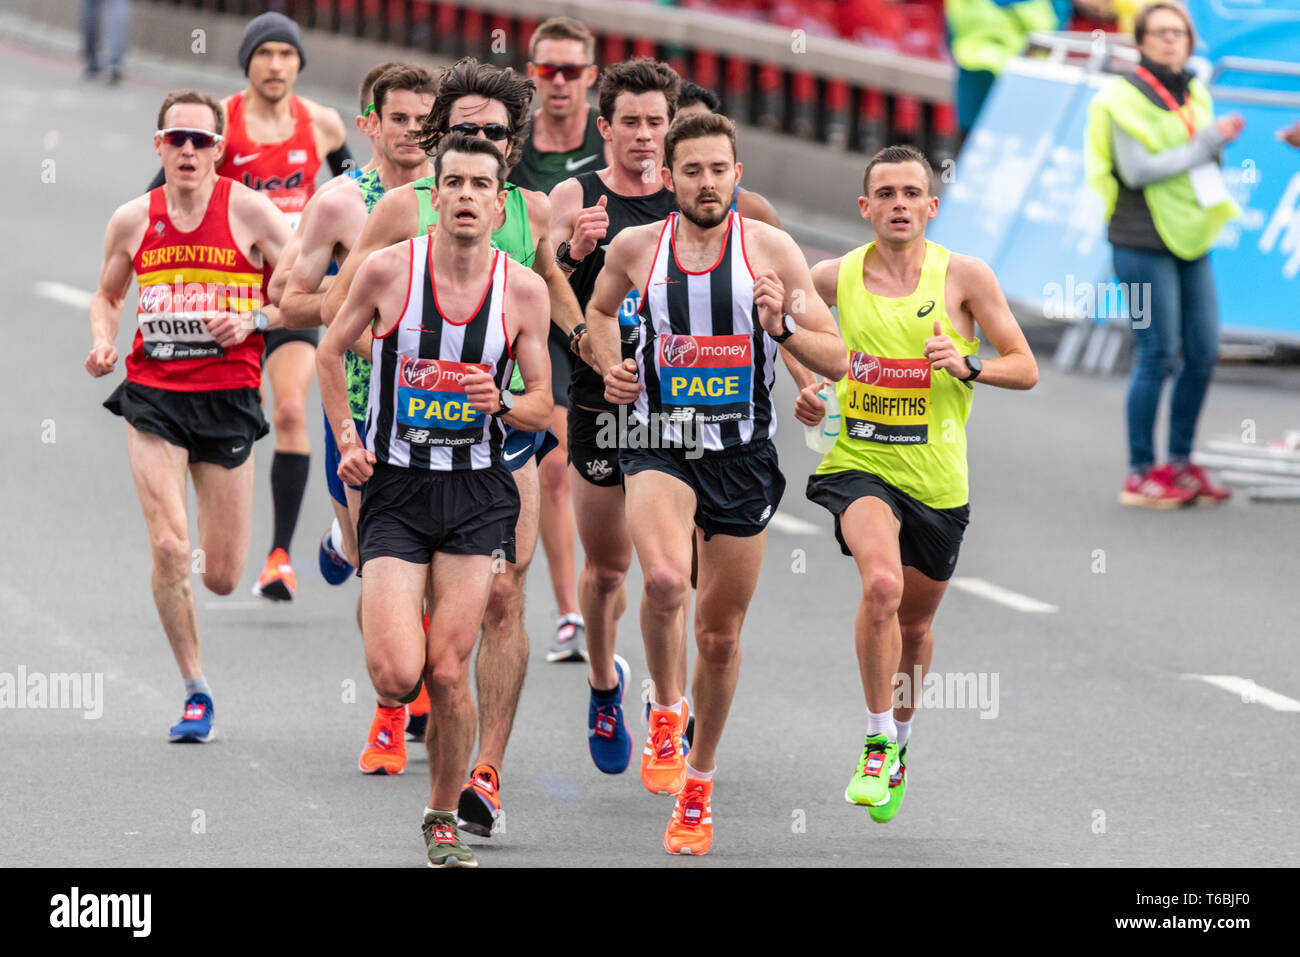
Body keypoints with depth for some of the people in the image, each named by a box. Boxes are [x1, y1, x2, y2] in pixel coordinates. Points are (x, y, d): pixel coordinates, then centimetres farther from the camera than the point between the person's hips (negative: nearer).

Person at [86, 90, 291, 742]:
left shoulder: (250, 211, -4)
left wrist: (253, 320, -16)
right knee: (168, 549, -14)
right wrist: (103, 342, 0)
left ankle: (211, 552, 42)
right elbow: (107, 296, 20)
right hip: (152, 395, 1)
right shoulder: (132, 221, 4)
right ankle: (195, 692, 1)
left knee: (222, 579, 2)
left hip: (227, 399, -1)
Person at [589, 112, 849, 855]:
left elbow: (836, 360, -2)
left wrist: (783, 327, -21)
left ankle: (699, 784, 30)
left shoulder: (771, 250, -4)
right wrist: (612, 368, 4)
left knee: (721, 634, 10)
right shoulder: (636, 248, 0)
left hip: (744, 455, 1)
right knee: (665, 579, -32)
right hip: (661, 447, -1)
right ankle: (667, 709, -5)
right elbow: (601, 310, 23)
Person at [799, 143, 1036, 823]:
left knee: (916, 622, 17)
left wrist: (966, 365, -20)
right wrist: (802, 387, 1)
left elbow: (1025, 369, -1)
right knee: (882, 584, -29)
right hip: (858, 462, -1)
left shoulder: (964, 276, -6)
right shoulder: (833, 278, -3)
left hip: (938, 478, 2)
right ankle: (877, 744, -16)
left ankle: (901, 738, 45)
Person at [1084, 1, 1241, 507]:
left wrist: (1219, 143, -3)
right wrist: (1204, 145, -18)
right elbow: (1136, 169, -17)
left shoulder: (1196, 95, 13)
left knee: (1203, 352, 6)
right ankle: (1141, 474, 1)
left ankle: (1181, 461, 18)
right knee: (1158, 354, -7)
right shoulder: (1125, 97, -9)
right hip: (1143, 242, -7)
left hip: (1189, 238, 7)